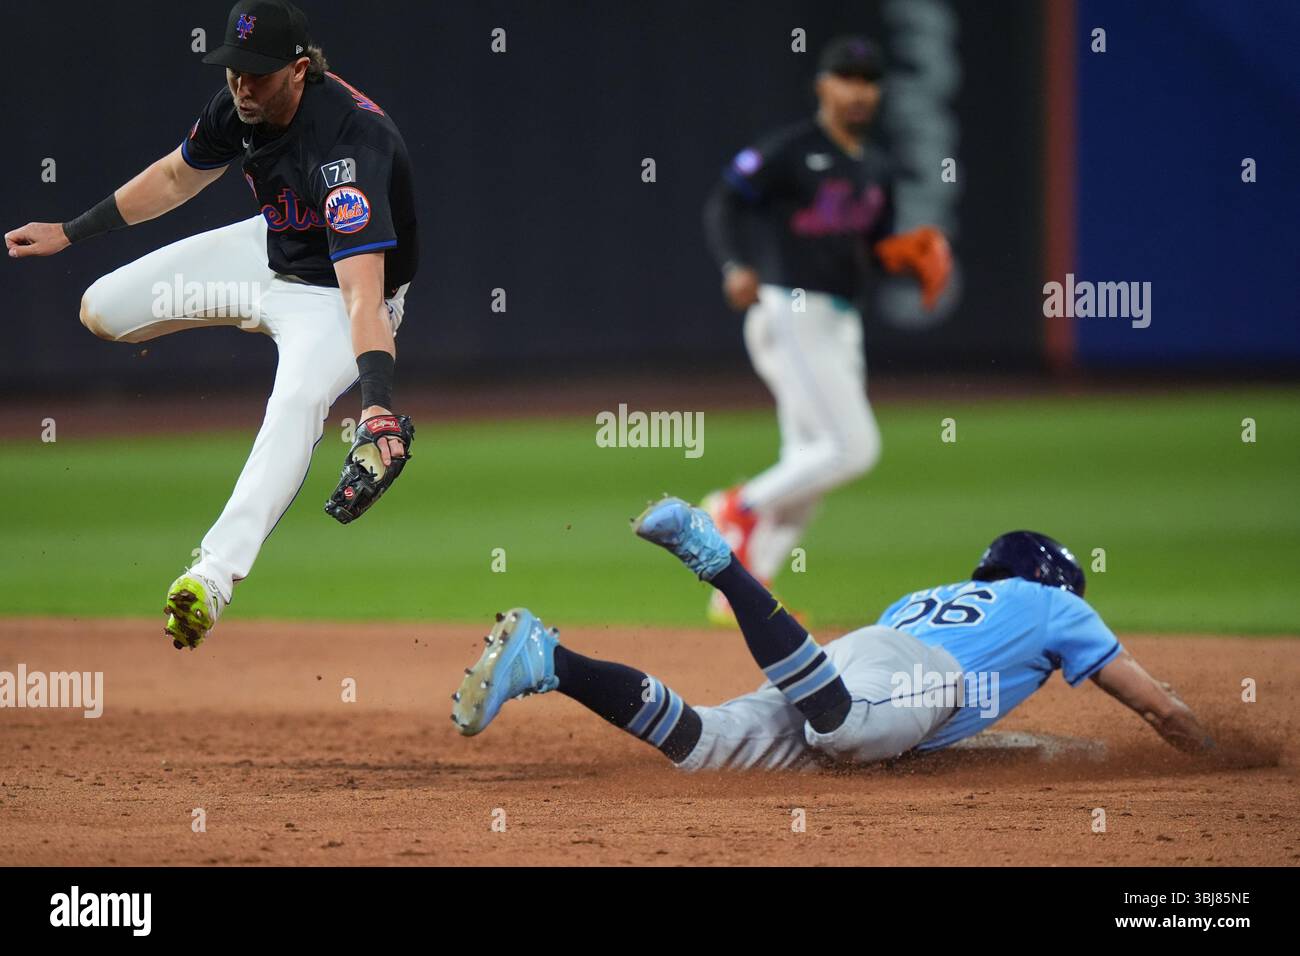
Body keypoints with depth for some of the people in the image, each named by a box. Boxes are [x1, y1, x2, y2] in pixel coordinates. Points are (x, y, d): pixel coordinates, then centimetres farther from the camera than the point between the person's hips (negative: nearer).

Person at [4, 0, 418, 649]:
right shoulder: (242, 104, -14)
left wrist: (378, 399, -60)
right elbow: (177, 178, 8)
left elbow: (363, 293, -48)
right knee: (101, 312, 4)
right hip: (269, 249, 8)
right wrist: (70, 232, 9)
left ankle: (213, 574, -51)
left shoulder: (345, 144, -38)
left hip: (337, 296, -8)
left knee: (297, 402, -39)